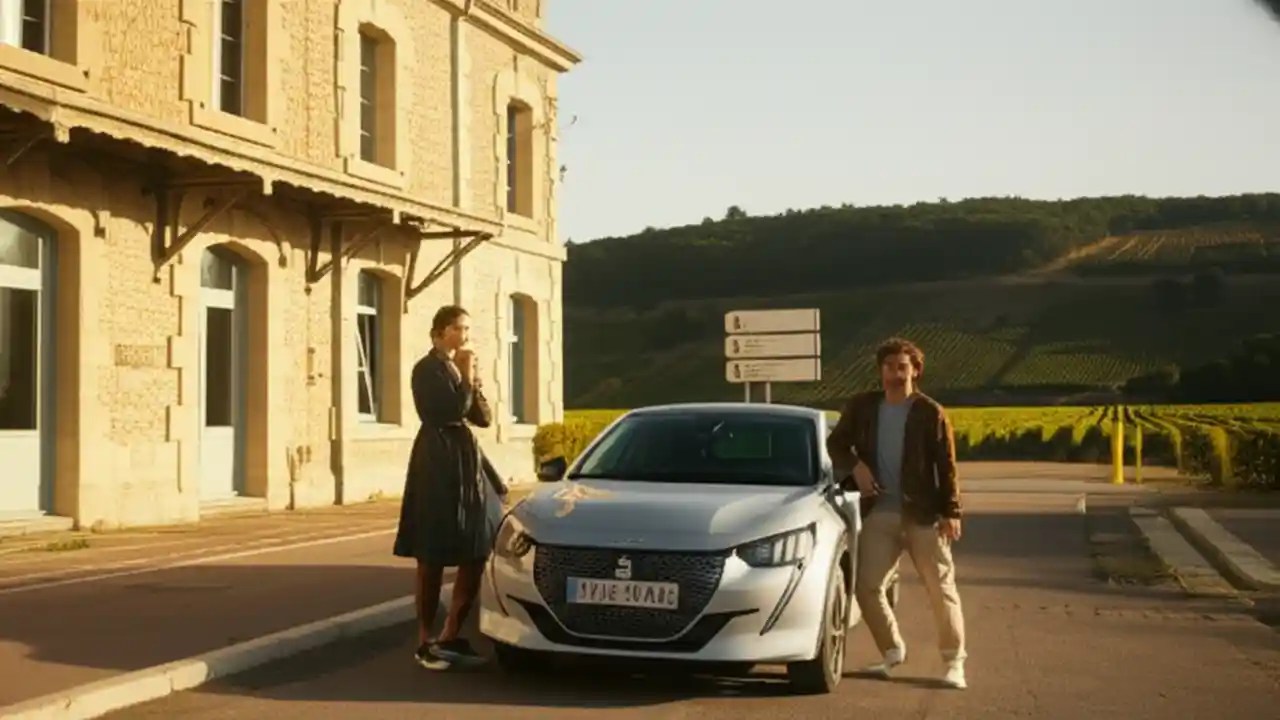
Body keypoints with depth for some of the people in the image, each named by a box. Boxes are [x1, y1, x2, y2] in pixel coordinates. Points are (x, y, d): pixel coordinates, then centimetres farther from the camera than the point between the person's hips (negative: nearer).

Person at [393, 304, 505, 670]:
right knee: (433, 559, -2)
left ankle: (450, 637, 16)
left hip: (468, 461, 8)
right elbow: (452, 411, -18)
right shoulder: (427, 369, -8)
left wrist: (471, 378, -3)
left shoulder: (461, 367, 16)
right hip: (438, 463, -8)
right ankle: (425, 642, 8)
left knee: (475, 556, 7)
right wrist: (466, 376, -9)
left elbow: (484, 417, 9)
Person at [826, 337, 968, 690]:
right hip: (879, 514, 4)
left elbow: (946, 466, -6)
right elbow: (836, 443, 15)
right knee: (867, 586, 1)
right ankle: (892, 651, 21)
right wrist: (855, 465, -5)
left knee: (941, 588, 0)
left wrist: (951, 512, -11)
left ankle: (954, 662, 10)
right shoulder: (861, 407, 5)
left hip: (923, 514, -3)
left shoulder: (930, 412, -5)